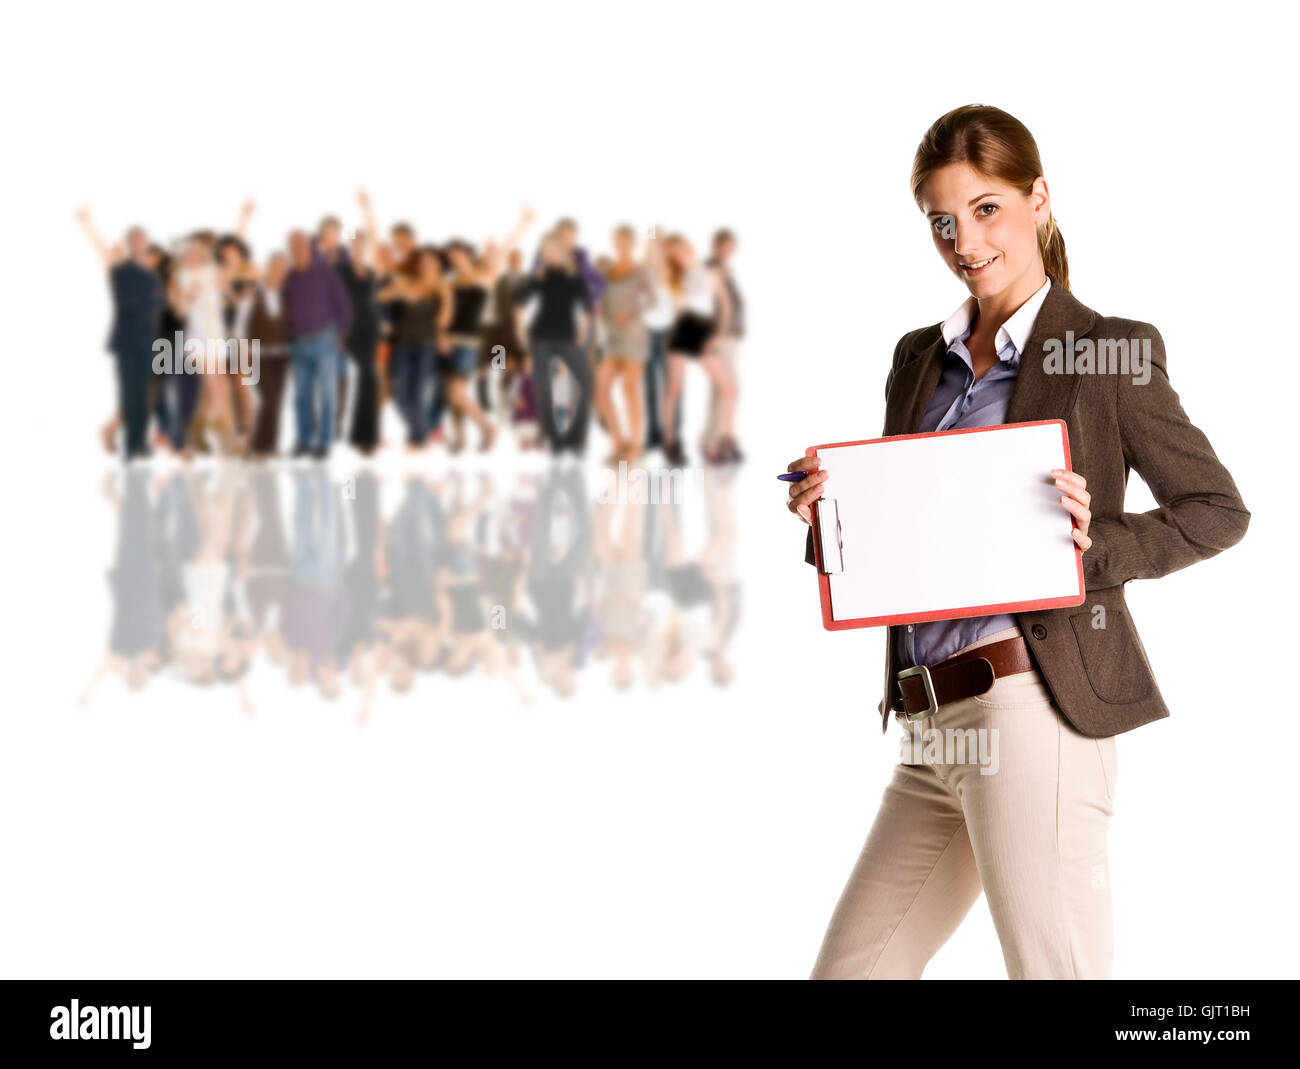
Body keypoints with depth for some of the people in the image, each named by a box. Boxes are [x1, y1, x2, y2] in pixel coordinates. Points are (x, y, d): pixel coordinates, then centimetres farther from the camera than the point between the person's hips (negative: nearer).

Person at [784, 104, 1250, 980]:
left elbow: (1219, 510, 1)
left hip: (1032, 708, -7)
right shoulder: (919, 359, 18)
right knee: (849, 972, 9)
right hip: (930, 736, 8)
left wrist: (1098, 546, -16)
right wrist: (827, 516, 0)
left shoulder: (1108, 350, -1)